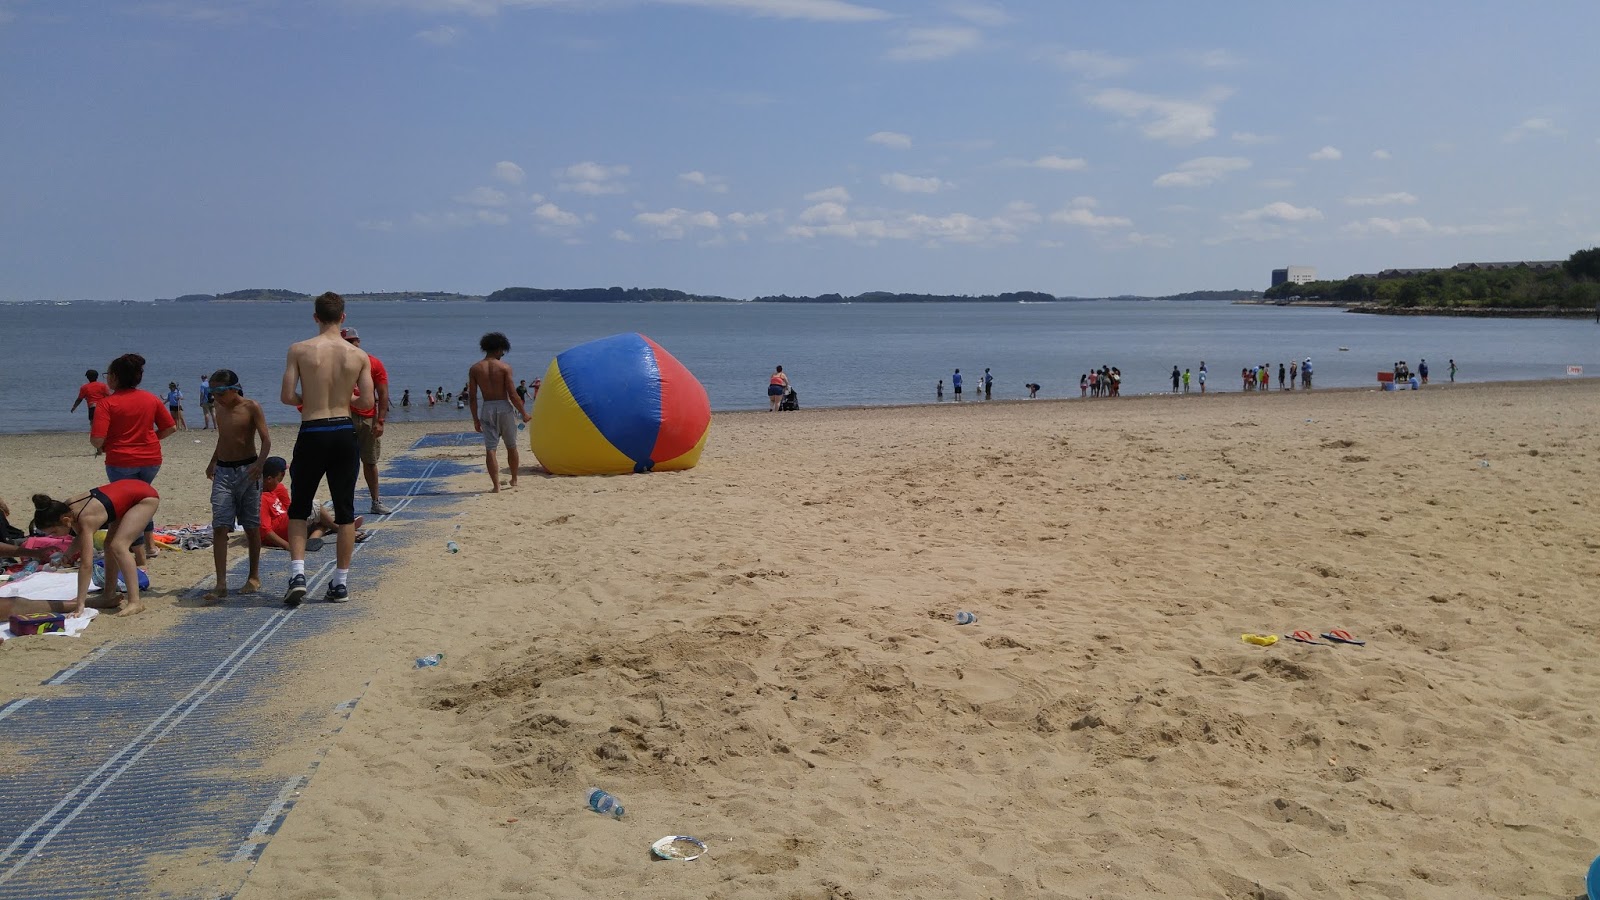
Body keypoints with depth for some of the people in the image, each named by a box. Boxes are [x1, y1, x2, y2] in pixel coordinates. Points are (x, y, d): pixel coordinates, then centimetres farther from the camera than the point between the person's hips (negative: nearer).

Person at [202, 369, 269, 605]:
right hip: (223, 472, 5)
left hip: (247, 470, -4)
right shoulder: (220, 408, 10)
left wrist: (259, 464, -29)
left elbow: (266, 440, -14)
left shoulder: (251, 407, -7)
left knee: (251, 526, 6)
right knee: (219, 527, -8)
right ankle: (221, 585, -12)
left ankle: (254, 576, 22)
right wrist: (213, 462, 26)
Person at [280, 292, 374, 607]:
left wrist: (309, 400, 12)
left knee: (298, 509, 14)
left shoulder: (299, 350, -5)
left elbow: (287, 396, -9)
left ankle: (297, 574, 0)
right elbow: (368, 402, -3)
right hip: (345, 434, 2)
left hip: (312, 434, -1)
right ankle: (341, 583, 13)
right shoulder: (359, 355, -1)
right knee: (345, 510, 9)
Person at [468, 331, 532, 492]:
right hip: (504, 408, -1)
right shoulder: (504, 367, -8)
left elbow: (472, 397, 0)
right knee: (511, 446, 16)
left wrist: (475, 419, 8)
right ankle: (514, 480, 29)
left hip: (487, 409, 1)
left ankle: (496, 485, -5)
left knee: (490, 448, 2)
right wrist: (523, 413, 1)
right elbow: (512, 394, -10)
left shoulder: (475, 369, 1)